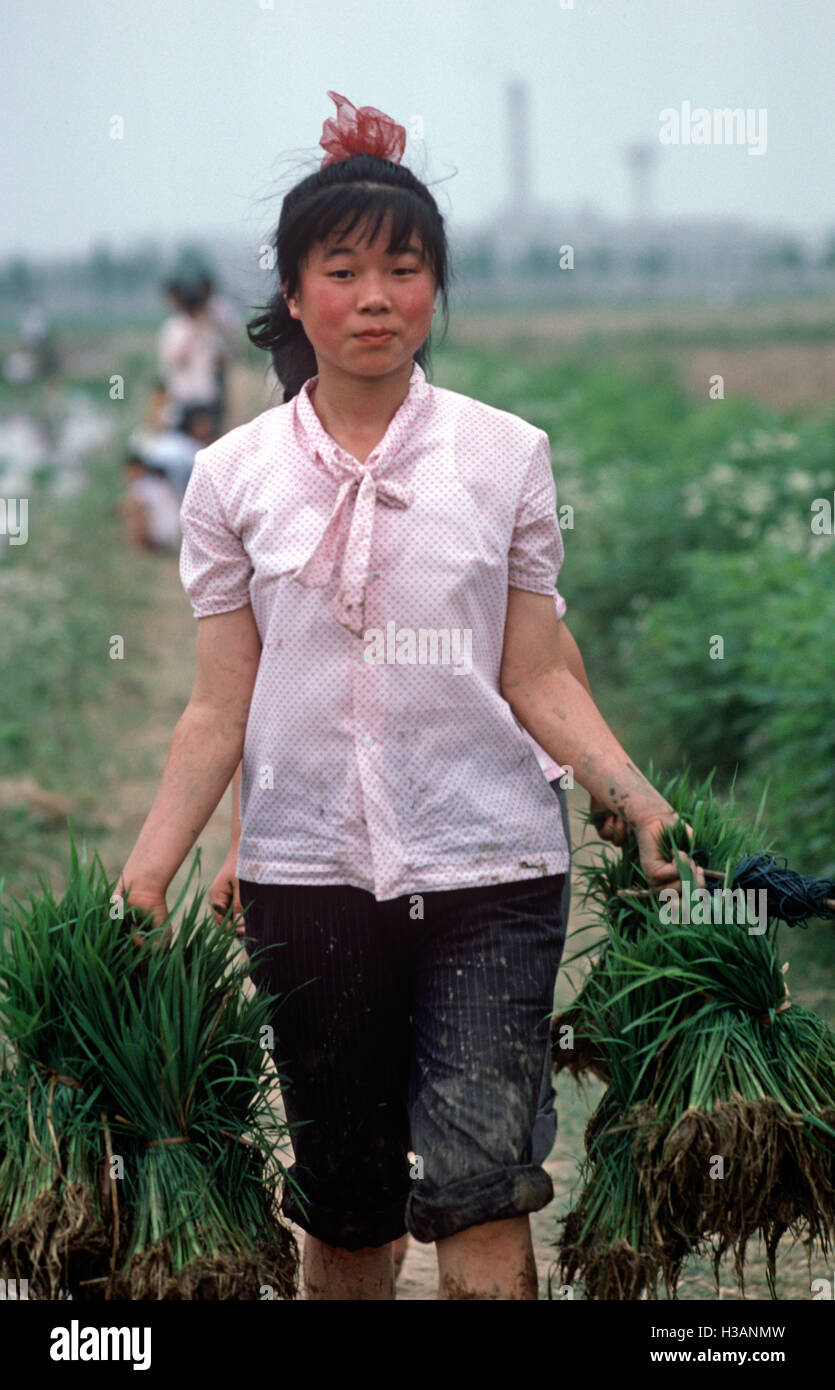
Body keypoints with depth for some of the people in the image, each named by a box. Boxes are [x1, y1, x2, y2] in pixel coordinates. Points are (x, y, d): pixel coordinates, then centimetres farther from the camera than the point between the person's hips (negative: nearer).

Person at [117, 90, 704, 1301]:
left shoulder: (505, 455, 4)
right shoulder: (233, 476, 6)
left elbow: (536, 679, 5)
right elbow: (221, 709, 7)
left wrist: (636, 796, -10)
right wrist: (144, 874, -2)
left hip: (487, 868, -1)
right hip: (308, 873, 1)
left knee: (474, 1195, -15)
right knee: (347, 1210, 7)